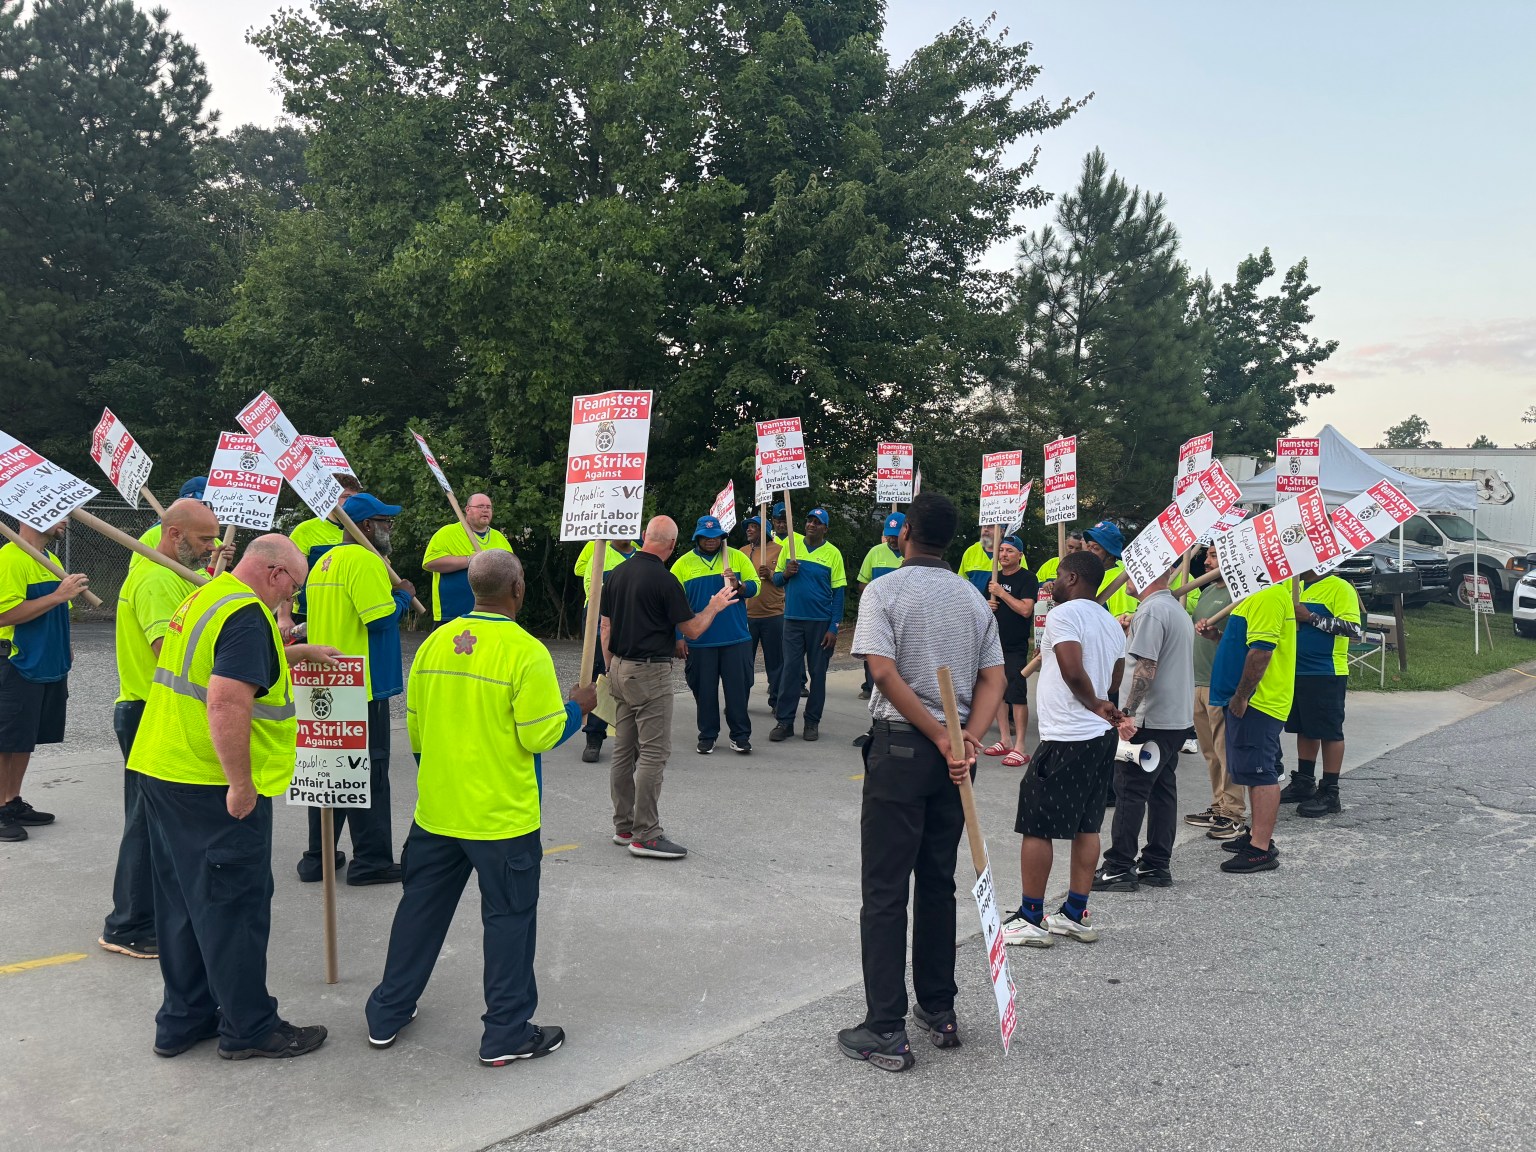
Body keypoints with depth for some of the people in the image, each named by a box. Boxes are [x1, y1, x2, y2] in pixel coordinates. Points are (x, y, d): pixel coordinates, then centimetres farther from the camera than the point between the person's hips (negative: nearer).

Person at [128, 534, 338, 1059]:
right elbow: (227, 704, -28)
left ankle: (183, 1020, 28)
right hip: (214, 789, -10)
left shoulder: (204, 597, 14)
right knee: (233, 908, 2)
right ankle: (249, 1028, 13)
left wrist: (299, 652, 34)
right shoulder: (246, 613, -18)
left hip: (163, 773, 10)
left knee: (183, 902, 17)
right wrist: (241, 784, -22)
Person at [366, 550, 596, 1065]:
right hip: (501, 815, -5)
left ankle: (387, 1015, 30)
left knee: (421, 907, 18)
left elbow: (415, 727, 8)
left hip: (435, 809, 6)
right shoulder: (526, 652, -17)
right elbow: (539, 736, -17)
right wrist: (576, 707, 1)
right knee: (508, 917, 8)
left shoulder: (435, 643, 1)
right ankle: (507, 1034, 16)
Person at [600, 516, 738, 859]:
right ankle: (645, 835, -3)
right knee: (654, 753, -4)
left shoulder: (617, 574, 7)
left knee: (623, 750, 13)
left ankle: (624, 826, 20)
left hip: (620, 668, 8)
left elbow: (606, 628, 12)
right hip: (650, 672, -8)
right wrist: (715, 606, 8)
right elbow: (692, 629, -9)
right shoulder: (664, 580, -15)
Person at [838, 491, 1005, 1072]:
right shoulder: (974, 600, 10)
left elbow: (886, 674, -17)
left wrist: (943, 739, -14)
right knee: (937, 883, 16)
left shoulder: (884, 591, -7)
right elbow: (993, 681, 2)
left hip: (901, 747, -6)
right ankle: (939, 1013, 24)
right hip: (954, 751, 6)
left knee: (885, 890, -1)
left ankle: (886, 1031, -1)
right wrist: (967, 740, -9)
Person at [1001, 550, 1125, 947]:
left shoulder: (1064, 614, -13)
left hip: (1065, 739, -9)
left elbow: (1073, 671, -22)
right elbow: (1115, 682, 17)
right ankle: (1076, 914, 19)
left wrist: (1095, 705, -9)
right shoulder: (1112, 623, 14)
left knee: (1035, 828, -1)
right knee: (1087, 827, 13)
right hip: (1102, 736, 9)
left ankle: (1031, 918, 3)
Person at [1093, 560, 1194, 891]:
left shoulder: (1152, 611, -16)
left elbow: (1145, 668, -23)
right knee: (1163, 790, 11)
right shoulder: (1179, 609, 16)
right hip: (1177, 718, 10)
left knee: (1130, 792, -5)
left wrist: (1128, 712, -22)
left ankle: (1119, 868, -2)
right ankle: (1157, 865, 16)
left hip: (1150, 720, -10)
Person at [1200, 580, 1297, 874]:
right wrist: (1217, 634, 11)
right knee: (1257, 771, 18)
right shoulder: (1261, 594, 17)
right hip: (1255, 701, 11)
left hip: (1257, 701, -11)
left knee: (1259, 772, -8)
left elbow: (1261, 650, -25)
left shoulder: (1270, 595, -18)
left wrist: (1241, 695, -21)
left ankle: (1261, 849, -6)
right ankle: (1259, 835, 28)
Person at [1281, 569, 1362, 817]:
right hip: (1297, 671, 8)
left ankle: (1330, 794, 7)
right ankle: (1304, 783, 28)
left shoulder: (1340, 588, -12)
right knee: (1305, 729, 17)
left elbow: (1352, 627, -23)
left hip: (1326, 674, -8)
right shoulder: (1296, 587, 13)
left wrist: (1311, 617, -22)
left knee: (1329, 731, 0)